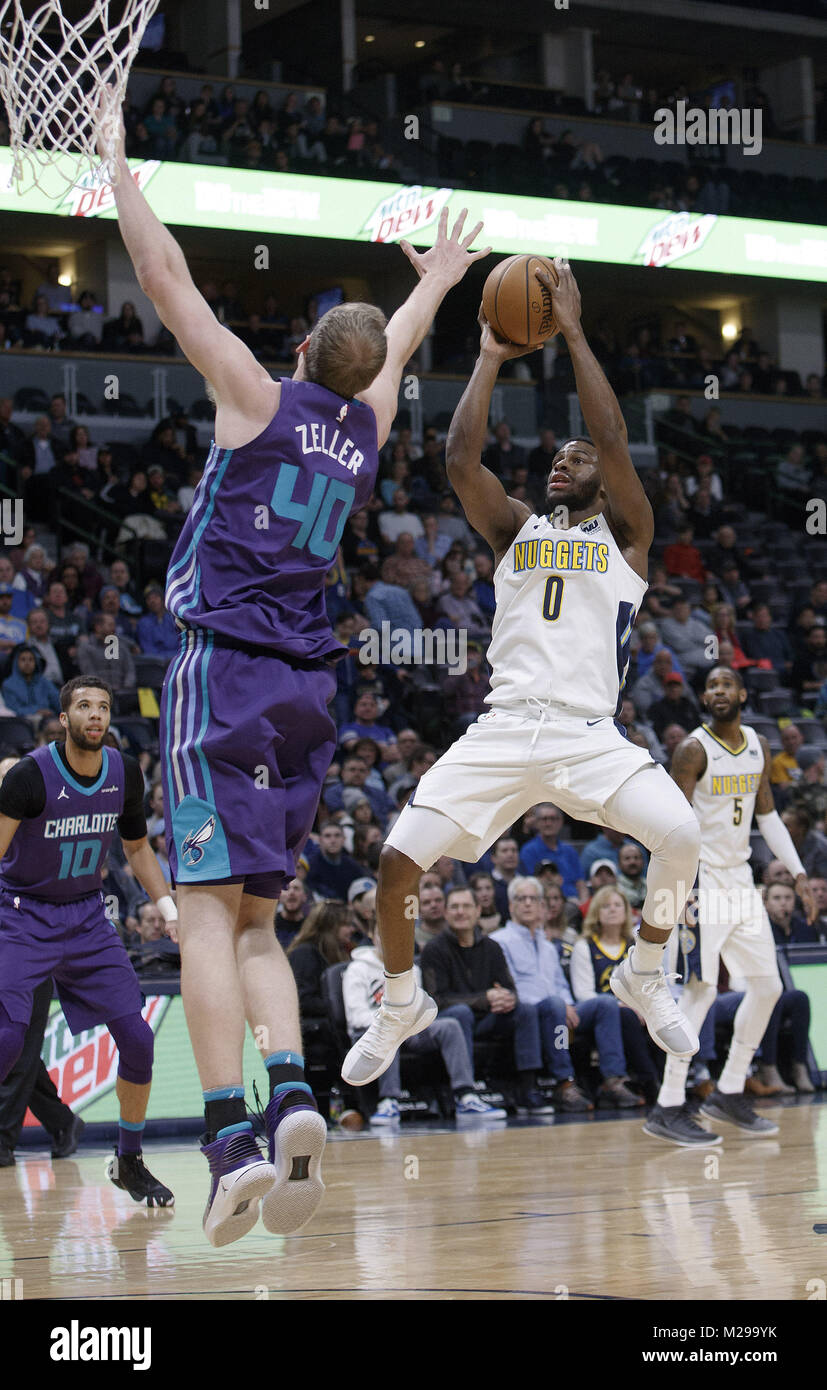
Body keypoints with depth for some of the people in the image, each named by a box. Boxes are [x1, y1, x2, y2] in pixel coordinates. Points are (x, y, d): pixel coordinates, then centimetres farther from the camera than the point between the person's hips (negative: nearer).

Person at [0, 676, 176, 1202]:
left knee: (137, 1036, -6)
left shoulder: (125, 773, -2)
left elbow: (138, 847, 14)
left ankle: (130, 1161, 12)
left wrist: (168, 907, 3)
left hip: (88, 916, 4)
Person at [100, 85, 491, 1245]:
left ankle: (234, 1139, -22)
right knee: (254, 919, 12)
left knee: (211, 911, -11)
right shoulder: (368, 424, 13)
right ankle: (293, 1102, -9)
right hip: (306, 684, 6)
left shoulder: (259, 398, -2)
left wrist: (115, 157, 11)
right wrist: (438, 282, 54)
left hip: (225, 667, -6)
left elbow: (167, 279, 1)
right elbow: (398, 343, 34)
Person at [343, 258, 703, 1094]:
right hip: (503, 729, 2)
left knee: (681, 836, -26)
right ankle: (402, 1007, 14)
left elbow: (614, 442, -5)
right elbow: (460, 460, 1)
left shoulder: (626, 535, 11)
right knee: (399, 860, -12)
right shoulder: (514, 530, 18)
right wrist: (491, 358, 5)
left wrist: (573, 334, -5)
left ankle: (644, 979, 2)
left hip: (590, 733, -2)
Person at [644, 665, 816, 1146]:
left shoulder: (758, 746, 9)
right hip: (703, 882, -8)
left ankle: (729, 1093, 18)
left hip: (741, 880, 8)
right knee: (702, 989, -13)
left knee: (768, 986, 7)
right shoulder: (695, 750, -12)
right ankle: (668, 1110, -10)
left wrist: (798, 873, 10)